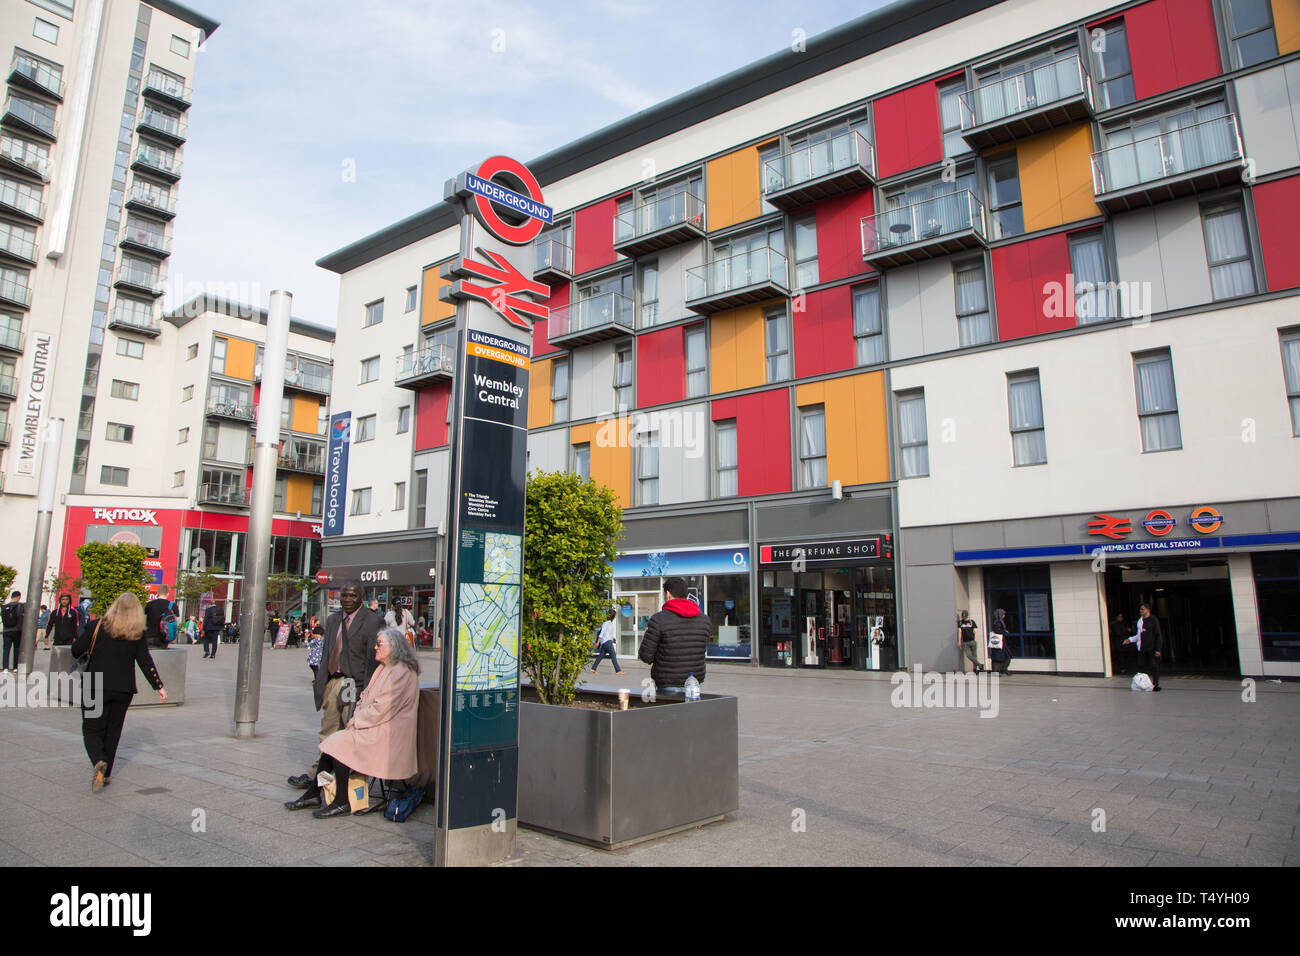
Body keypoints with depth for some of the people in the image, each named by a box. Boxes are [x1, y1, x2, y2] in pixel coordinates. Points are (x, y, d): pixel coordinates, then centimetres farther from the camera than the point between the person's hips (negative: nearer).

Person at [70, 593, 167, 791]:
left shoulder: (96, 626, -6)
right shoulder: (138, 635, -3)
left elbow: (76, 650, -3)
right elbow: (146, 662, -4)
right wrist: (159, 686, 0)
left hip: (95, 687, -2)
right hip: (123, 690, 2)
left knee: (92, 730, 4)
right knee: (112, 731, 15)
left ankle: (99, 762, -23)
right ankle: (105, 775, 17)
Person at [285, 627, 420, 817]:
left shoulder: (402, 673, -17)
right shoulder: (382, 669, 15)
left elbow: (382, 709, -21)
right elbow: (366, 697, 18)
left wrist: (356, 721, -10)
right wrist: (356, 718, 1)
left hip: (385, 735, -9)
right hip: (372, 727, 9)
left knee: (338, 745, -17)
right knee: (331, 742, -1)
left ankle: (341, 802, -7)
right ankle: (313, 794, 7)